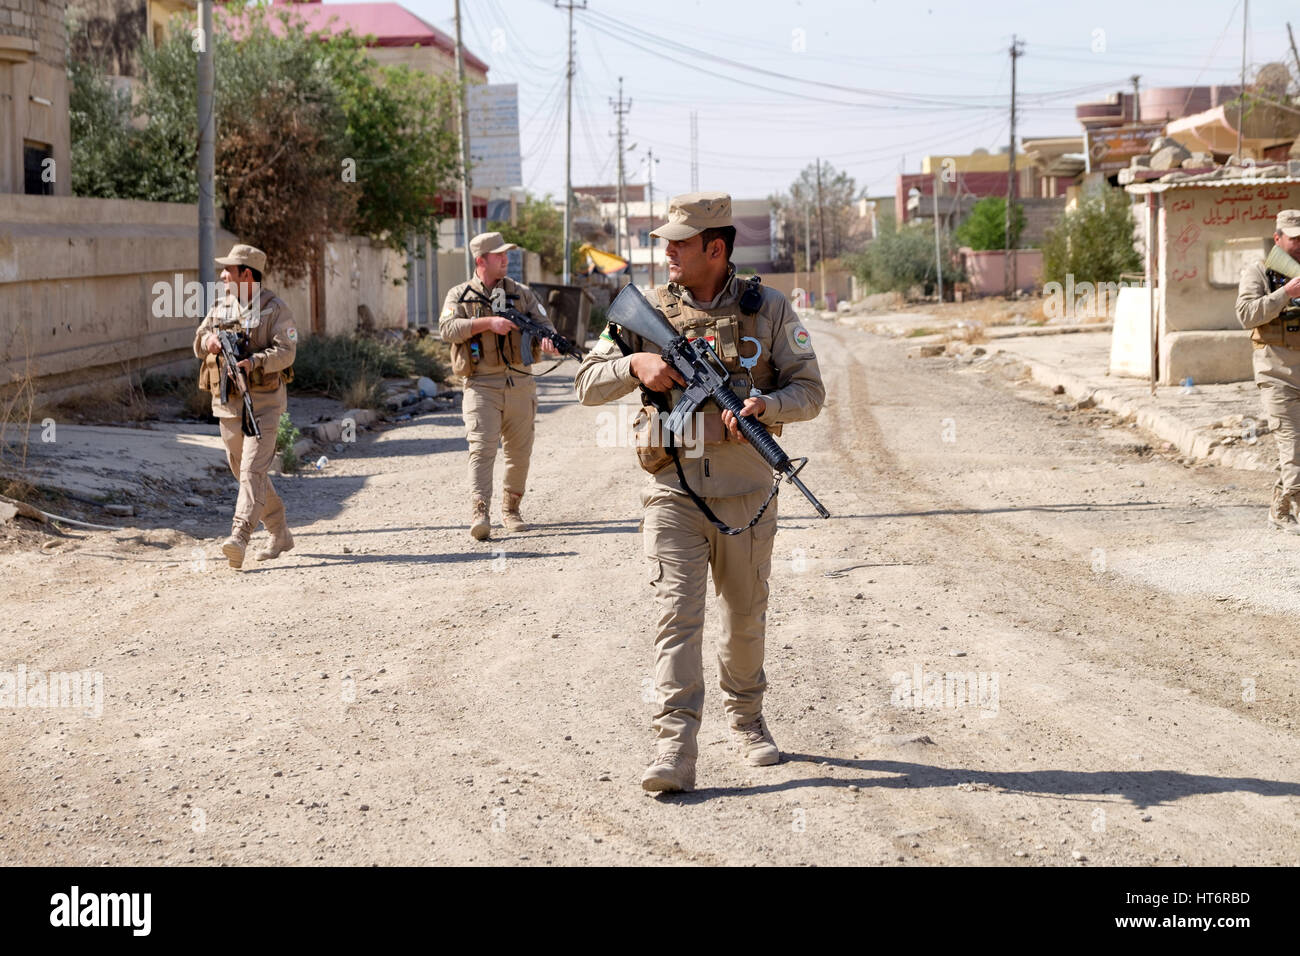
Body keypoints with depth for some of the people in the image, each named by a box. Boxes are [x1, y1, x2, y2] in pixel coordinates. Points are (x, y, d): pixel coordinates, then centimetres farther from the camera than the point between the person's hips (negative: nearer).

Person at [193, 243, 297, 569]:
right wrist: (209, 341, -11)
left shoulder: (275, 309, -7)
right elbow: (199, 343, 13)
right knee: (242, 471, 13)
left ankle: (239, 537, -27)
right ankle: (280, 535, 25)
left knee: (252, 470, -17)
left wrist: (254, 361, -32)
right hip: (227, 403, 7)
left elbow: (286, 350, -16)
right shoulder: (220, 306, 12)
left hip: (263, 401, -7)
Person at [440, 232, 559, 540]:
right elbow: (448, 329, -10)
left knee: (519, 452, 8)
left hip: (520, 385, 3)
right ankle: (479, 514, -22)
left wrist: (548, 340, -20)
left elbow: (543, 324, 4)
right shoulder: (460, 295, 5)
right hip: (481, 386, -3)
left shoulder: (522, 293, 12)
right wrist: (487, 322, -20)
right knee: (482, 448, -16)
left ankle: (510, 509, 24)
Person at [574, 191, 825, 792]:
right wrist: (635, 364, -15)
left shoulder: (769, 310, 1)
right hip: (673, 492, -1)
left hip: (746, 493, 1)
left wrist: (761, 404, -19)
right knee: (677, 613, -10)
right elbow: (588, 385, 5)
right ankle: (674, 750, -14)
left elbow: (810, 392, 1)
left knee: (745, 617, 14)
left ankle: (746, 720, 36)